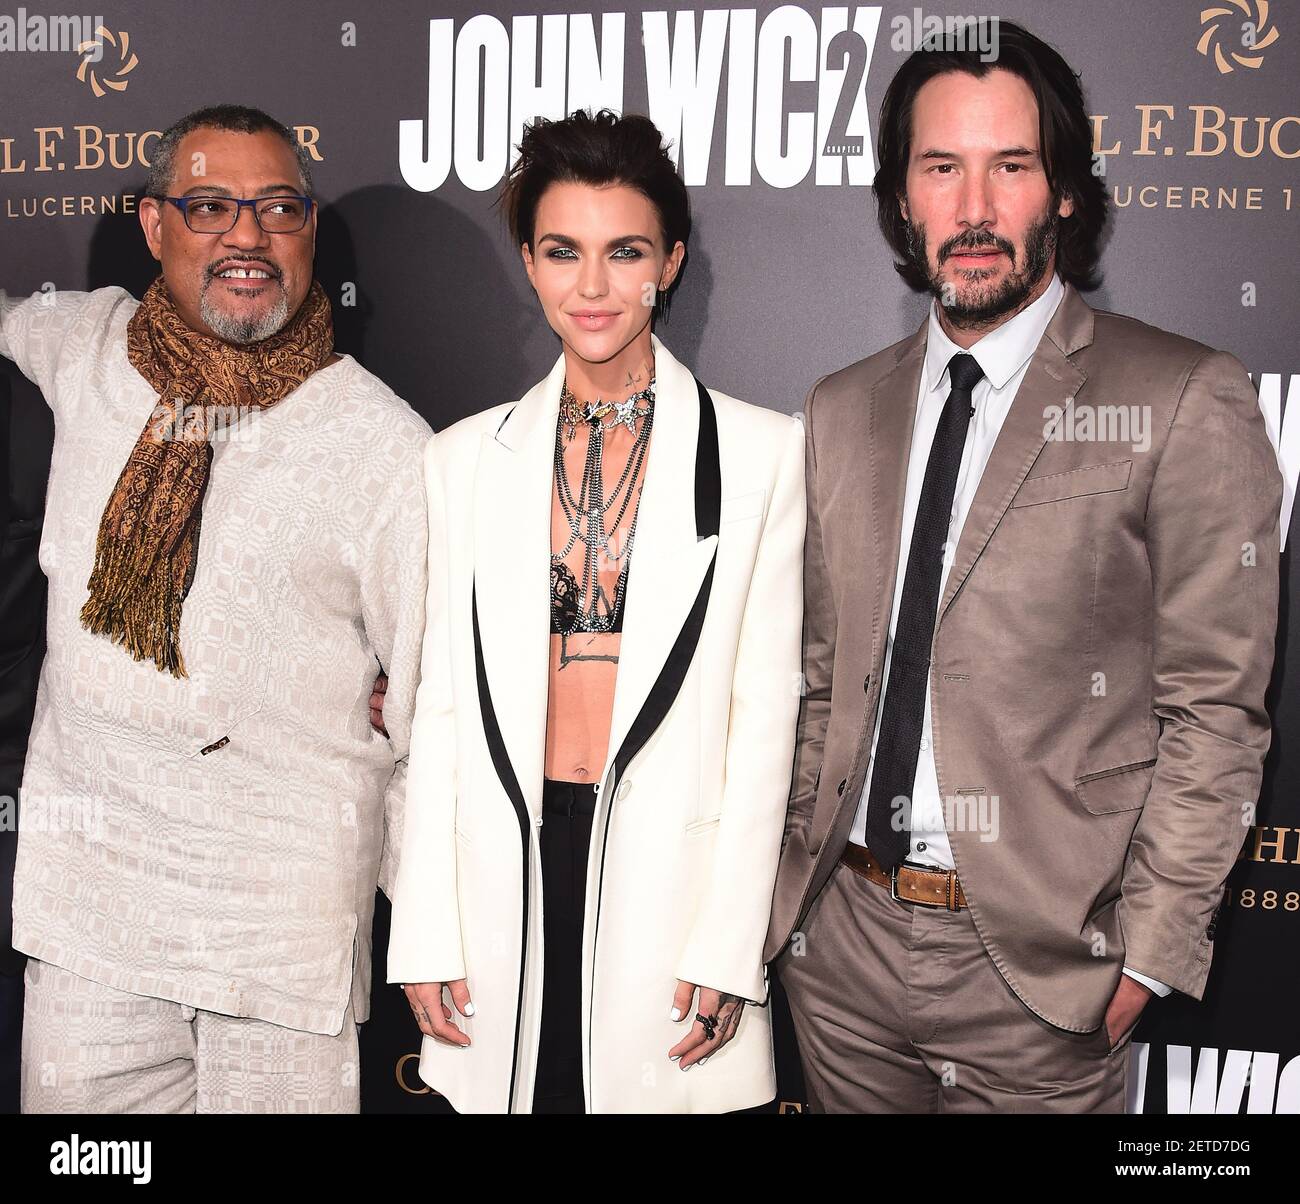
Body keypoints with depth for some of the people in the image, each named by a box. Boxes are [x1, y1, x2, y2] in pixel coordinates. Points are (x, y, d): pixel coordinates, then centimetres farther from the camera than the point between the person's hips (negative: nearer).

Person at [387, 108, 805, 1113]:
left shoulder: (760, 451, -2)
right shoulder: (468, 457, 5)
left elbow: (766, 709, -3)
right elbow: (442, 700, 5)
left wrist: (729, 943, -7)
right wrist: (426, 934, 2)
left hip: (675, 871, -2)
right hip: (508, 874, 2)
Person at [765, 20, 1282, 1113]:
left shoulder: (1186, 403, -8)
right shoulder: (842, 410, 7)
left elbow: (1213, 712, -8)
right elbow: (825, 682, 10)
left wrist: (1147, 954, -10)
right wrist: (797, 876, 7)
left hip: (1037, 959, -4)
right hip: (841, 938, 4)